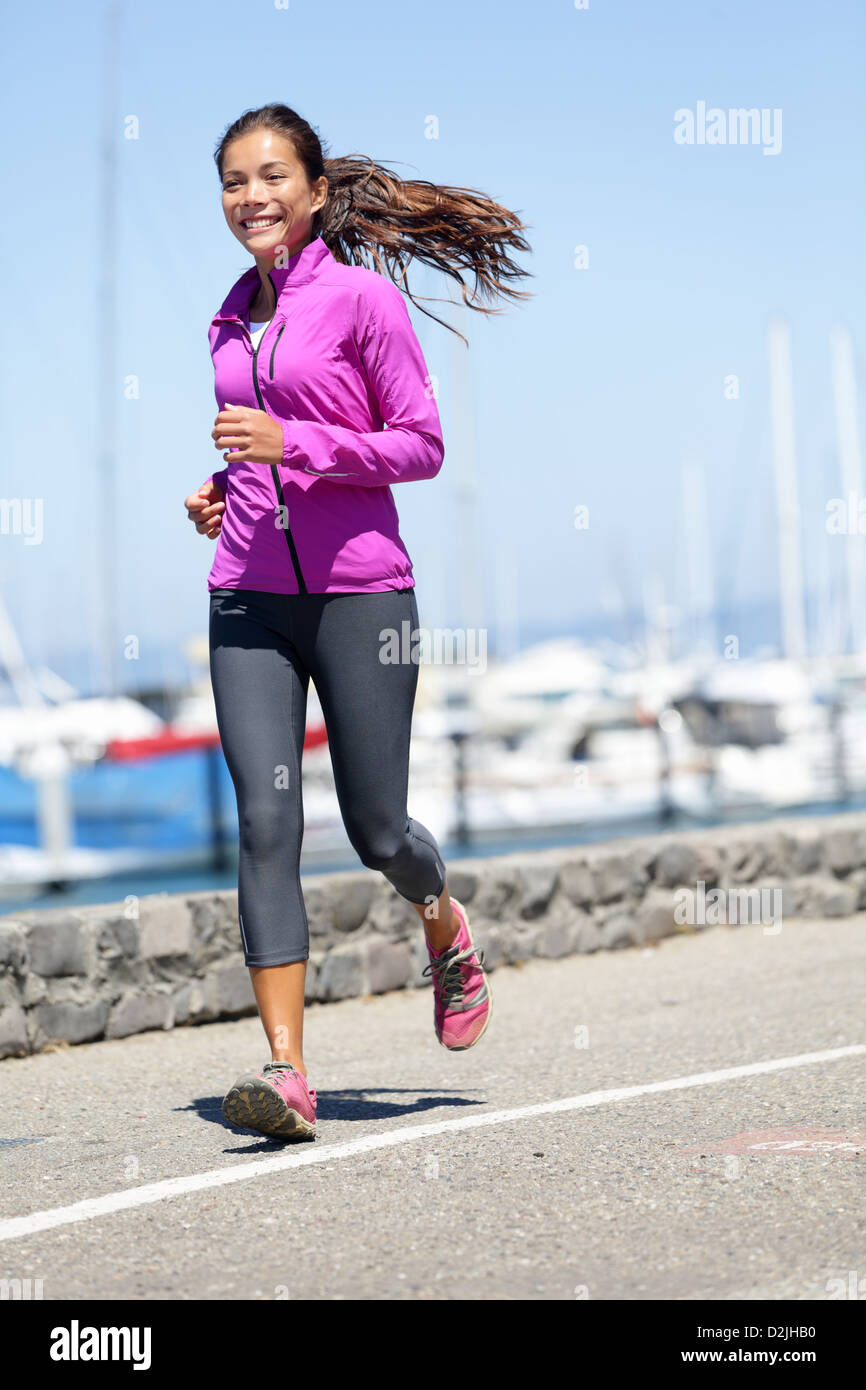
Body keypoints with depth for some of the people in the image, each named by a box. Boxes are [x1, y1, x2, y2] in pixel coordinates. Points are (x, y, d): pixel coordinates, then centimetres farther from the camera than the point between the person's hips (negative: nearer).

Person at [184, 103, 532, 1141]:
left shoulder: (362, 296, -5)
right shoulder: (233, 315, 13)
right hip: (248, 598, 4)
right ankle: (286, 1070, -10)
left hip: (359, 591, -4)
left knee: (376, 833, 4)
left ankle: (449, 932, 40)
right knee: (266, 823, -8)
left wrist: (295, 445, -17)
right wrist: (218, 489, 7)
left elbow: (421, 446, -7)